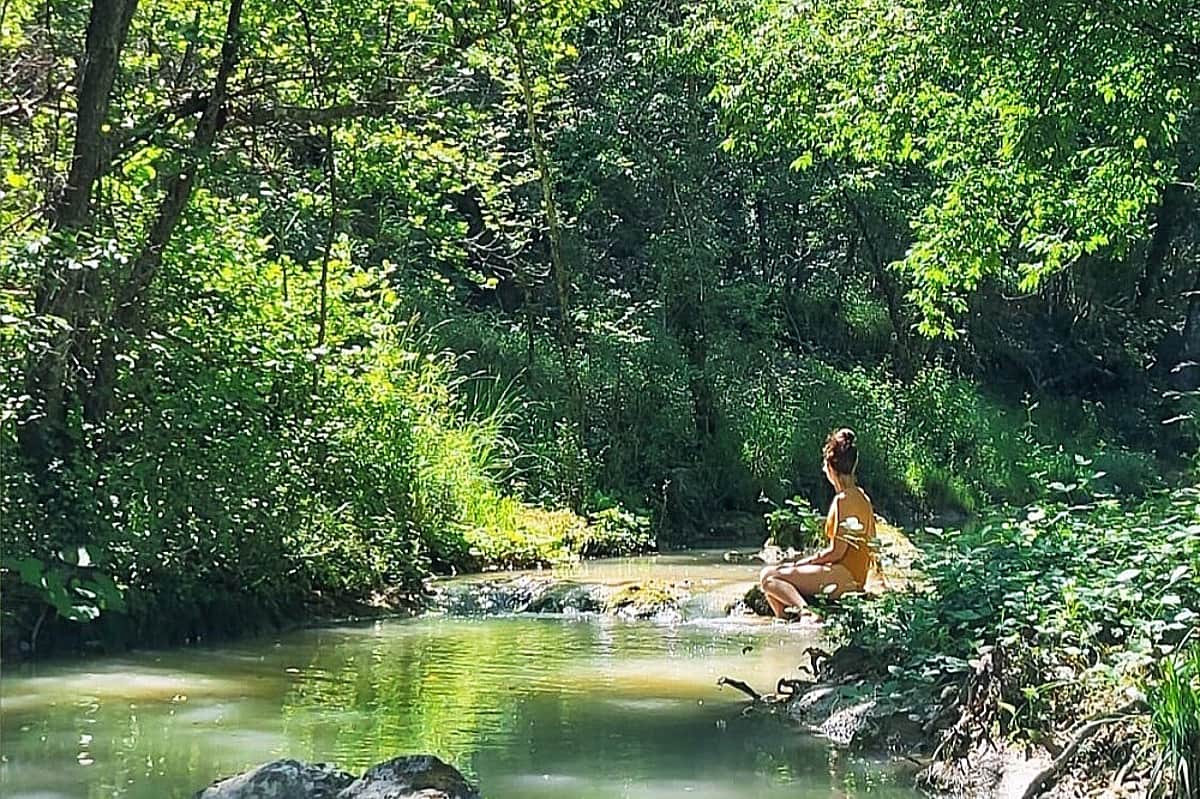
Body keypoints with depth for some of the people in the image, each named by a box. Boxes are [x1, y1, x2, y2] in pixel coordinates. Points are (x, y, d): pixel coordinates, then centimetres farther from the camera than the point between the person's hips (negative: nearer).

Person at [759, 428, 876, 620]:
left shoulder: (844, 500, -15)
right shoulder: (862, 497, 13)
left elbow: (836, 552, -18)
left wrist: (798, 564, -7)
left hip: (843, 575, -10)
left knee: (768, 577, -15)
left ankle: (803, 610, -31)